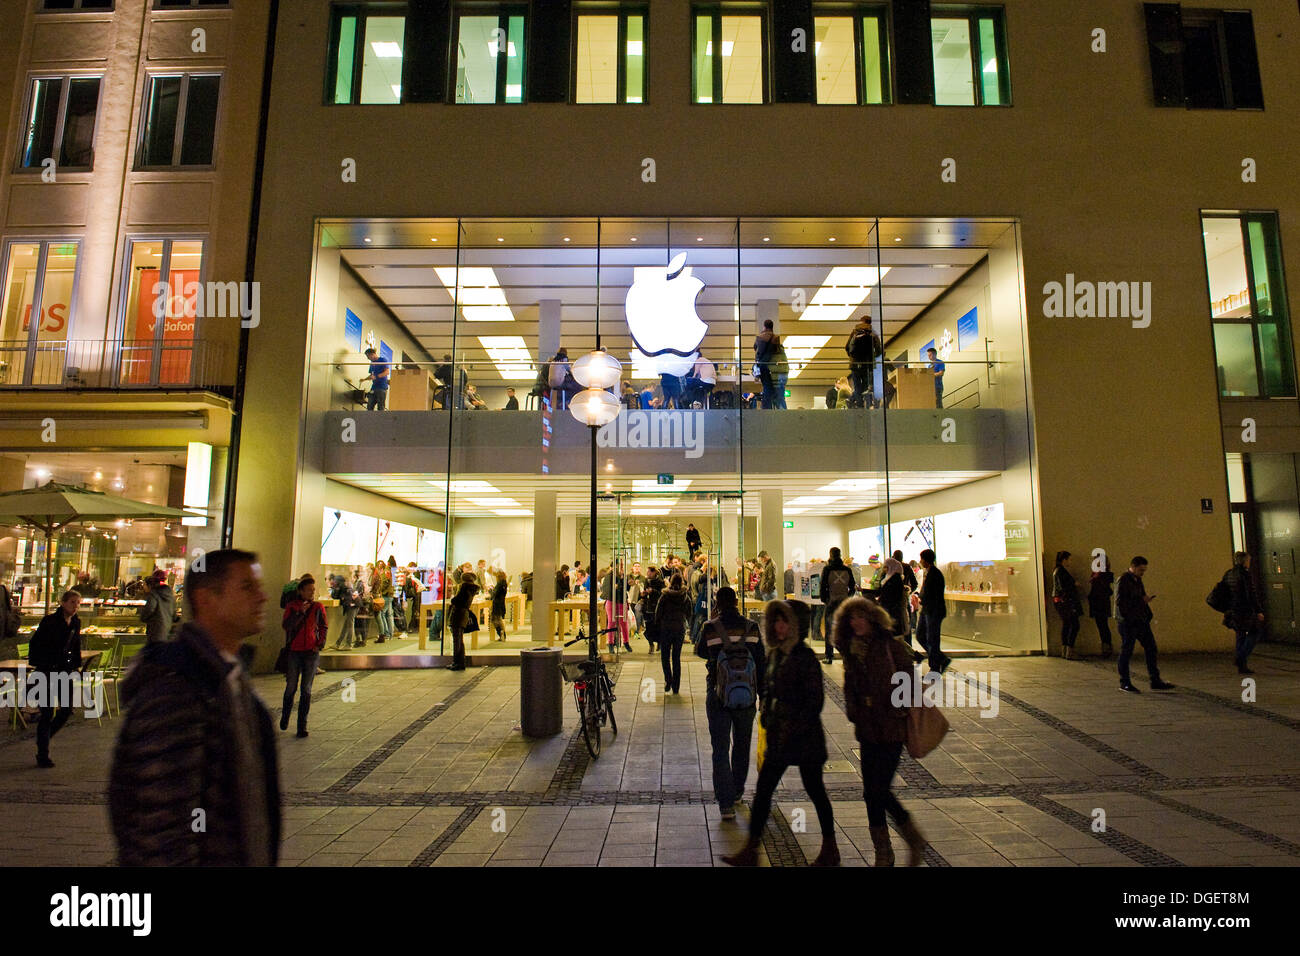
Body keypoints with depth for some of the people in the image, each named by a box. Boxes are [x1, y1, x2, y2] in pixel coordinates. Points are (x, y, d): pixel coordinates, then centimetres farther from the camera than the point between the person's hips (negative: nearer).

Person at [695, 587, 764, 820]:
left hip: (718, 697, -2)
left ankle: (726, 803, -2)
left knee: (720, 750, 3)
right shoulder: (751, 628, -4)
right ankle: (737, 791, 37)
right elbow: (762, 664, -2)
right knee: (741, 745, 22)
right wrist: (763, 696, 6)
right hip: (746, 698, 2)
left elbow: (700, 651, 10)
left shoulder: (710, 629, -10)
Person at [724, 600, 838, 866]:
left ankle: (830, 850, 28)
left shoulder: (805, 657, -17)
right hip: (779, 737, 7)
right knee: (763, 790, 8)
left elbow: (815, 701, -17)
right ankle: (750, 850, 16)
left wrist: (793, 730, -18)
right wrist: (767, 720, 6)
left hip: (805, 737, -7)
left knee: (815, 791, 9)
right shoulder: (775, 654, 6)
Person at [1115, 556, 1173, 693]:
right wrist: (1141, 600, -20)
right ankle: (1124, 683, 9)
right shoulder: (1123, 580, -13)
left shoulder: (1137, 580, 14)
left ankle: (1155, 681, 16)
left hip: (1140, 620, 9)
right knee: (1126, 651, 0)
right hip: (1127, 621, -9)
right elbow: (1120, 601, -21)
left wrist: (1146, 599, 4)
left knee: (1151, 648, 8)